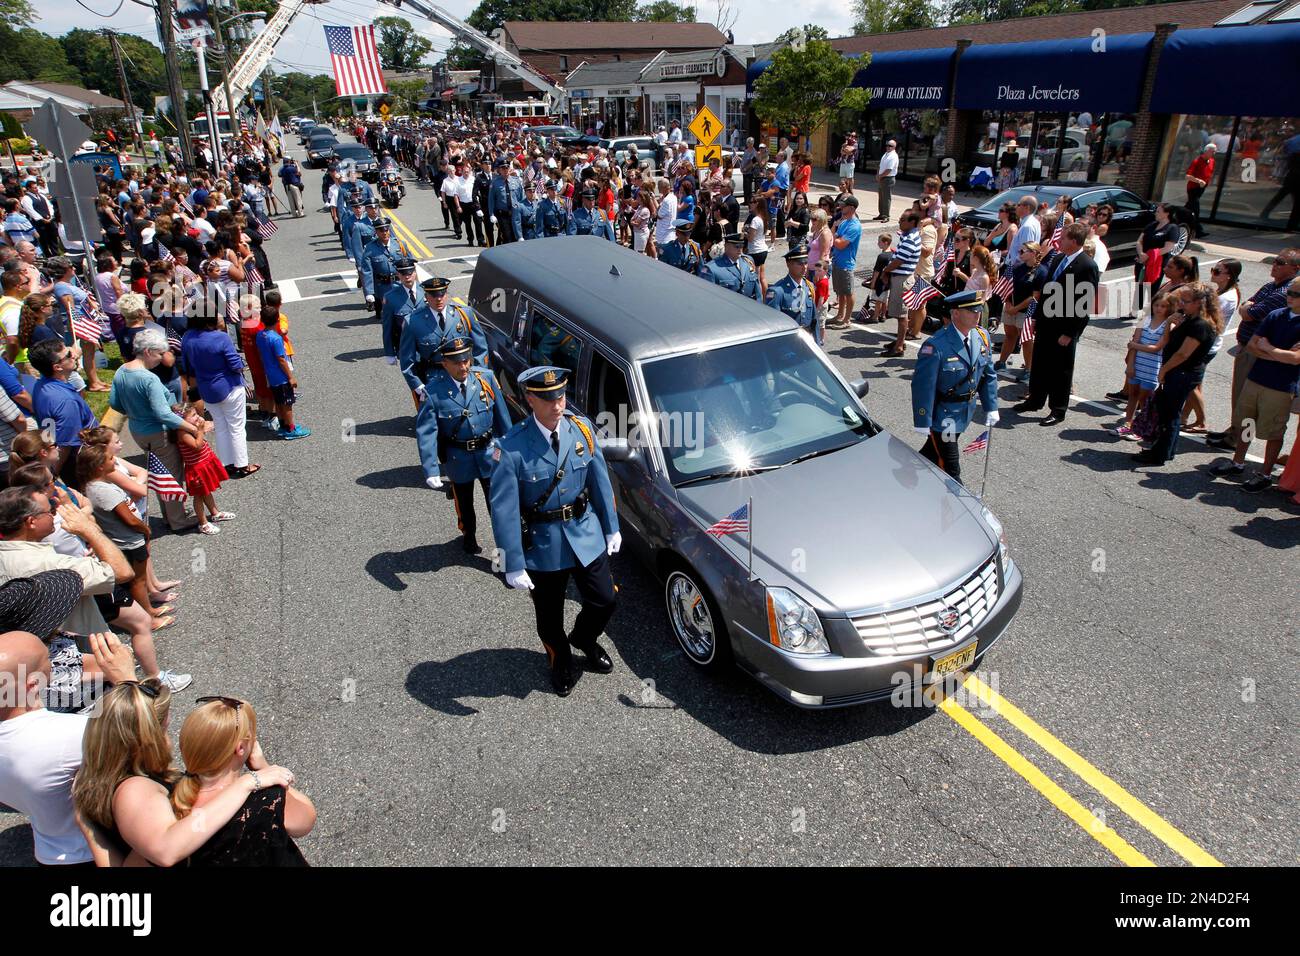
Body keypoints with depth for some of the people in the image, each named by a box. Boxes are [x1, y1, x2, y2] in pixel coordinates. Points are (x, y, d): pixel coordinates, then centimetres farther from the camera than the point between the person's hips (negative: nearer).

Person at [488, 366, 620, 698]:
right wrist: (513, 565, -17)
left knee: (604, 600, 13)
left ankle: (584, 639, 47)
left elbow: (600, 482, 1)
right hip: (542, 543, -3)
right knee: (549, 615, 17)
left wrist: (612, 528, 7)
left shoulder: (582, 428, -10)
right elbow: (504, 511, -18)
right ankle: (559, 661, 48)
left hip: (587, 534, 3)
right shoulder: (513, 447, -22)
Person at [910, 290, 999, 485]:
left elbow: (989, 375, 8)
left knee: (933, 451, 25)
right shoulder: (936, 346, -26)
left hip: (965, 412, 7)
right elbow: (922, 385, -22)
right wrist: (922, 423, -20)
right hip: (942, 415, -7)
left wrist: (991, 408, 7)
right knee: (950, 468, -2)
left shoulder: (982, 337, -3)